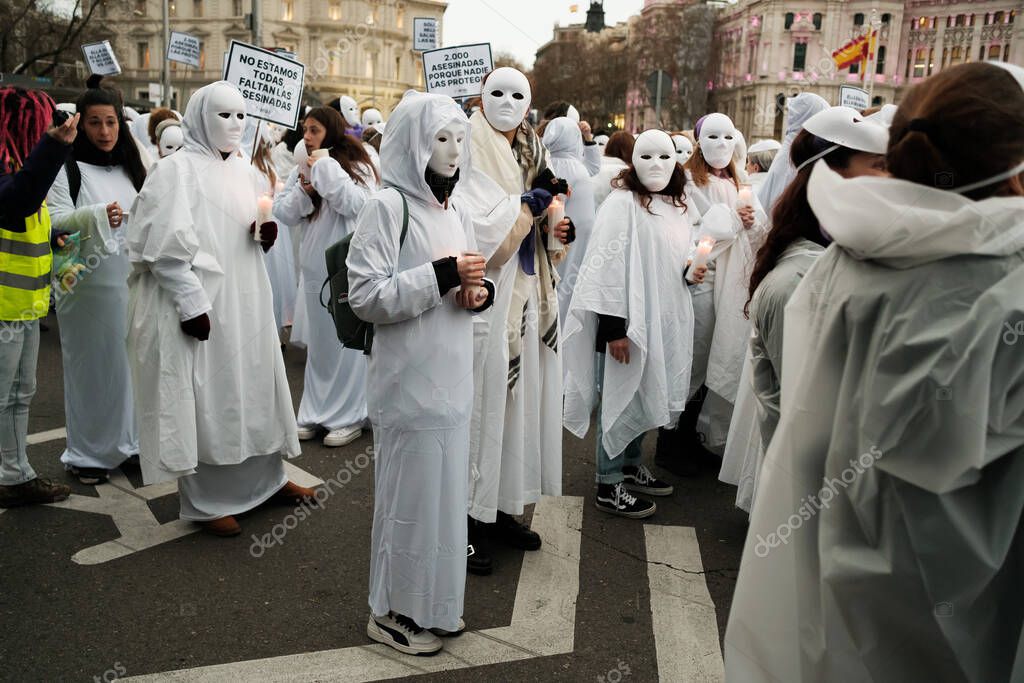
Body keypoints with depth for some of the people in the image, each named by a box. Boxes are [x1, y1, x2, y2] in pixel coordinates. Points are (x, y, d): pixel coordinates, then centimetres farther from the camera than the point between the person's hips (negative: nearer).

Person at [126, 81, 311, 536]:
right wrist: (191, 303, -21)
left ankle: (265, 477, 30)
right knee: (204, 397, 1)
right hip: (199, 303, -7)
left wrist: (264, 234, -3)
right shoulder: (177, 170, -9)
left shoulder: (243, 169, 12)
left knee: (255, 386, 14)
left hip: (246, 299, 7)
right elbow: (165, 246, -16)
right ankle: (204, 500, 14)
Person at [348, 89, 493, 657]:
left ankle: (434, 602, 32)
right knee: (411, 490, 3)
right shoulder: (387, 207, -12)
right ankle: (393, 610, 22)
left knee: (443, 486, 15)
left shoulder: (457, 211, 12)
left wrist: (476, 291, -2)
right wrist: (442, 275, -22)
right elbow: (365, 296, -18)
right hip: (410, 379, -7)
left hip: (451, 375, 7)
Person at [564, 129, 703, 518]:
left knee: (645, 396, 17)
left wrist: (694, 271, 5)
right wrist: (613, 328, -22)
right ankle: (608, 486, 11)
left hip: (665, 321, 8)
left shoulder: (679, 207, 11)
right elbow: (608, 268, -19)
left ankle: (631, 465, 34)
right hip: (628, 321, -8)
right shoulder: (623, 203, -13)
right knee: (622, 397, 0)